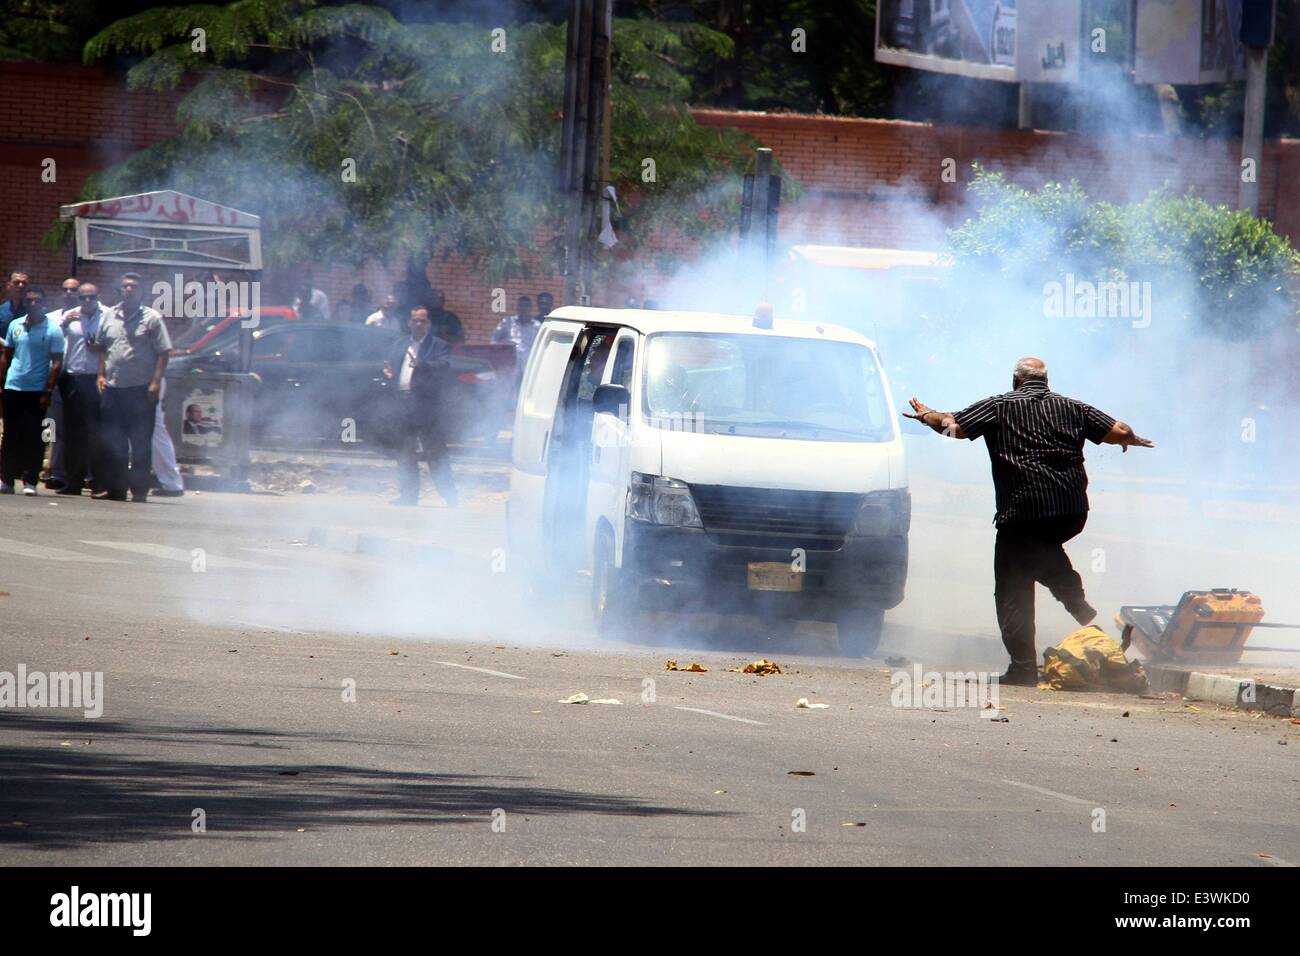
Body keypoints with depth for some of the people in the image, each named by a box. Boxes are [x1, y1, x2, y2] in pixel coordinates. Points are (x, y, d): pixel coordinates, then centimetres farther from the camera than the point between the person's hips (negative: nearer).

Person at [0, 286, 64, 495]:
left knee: (34, 437, -1)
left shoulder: (53, 330, -4)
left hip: (37, 391, -3)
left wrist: (48, 392, -11)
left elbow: (57, 363, -6)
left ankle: (30, 481, 3)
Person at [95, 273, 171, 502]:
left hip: (141, 389, -5)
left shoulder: (152, 318, -3)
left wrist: (156, 382, -12)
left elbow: (163, 352, -5)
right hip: (113, 387, 5)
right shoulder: (110, 317, 11)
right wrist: (101, 375, 8)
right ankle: (114, 487, 14)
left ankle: (139, 489, 3)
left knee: (141, 442, -1)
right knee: (112, 441, 7)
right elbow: (102, 348, 19)